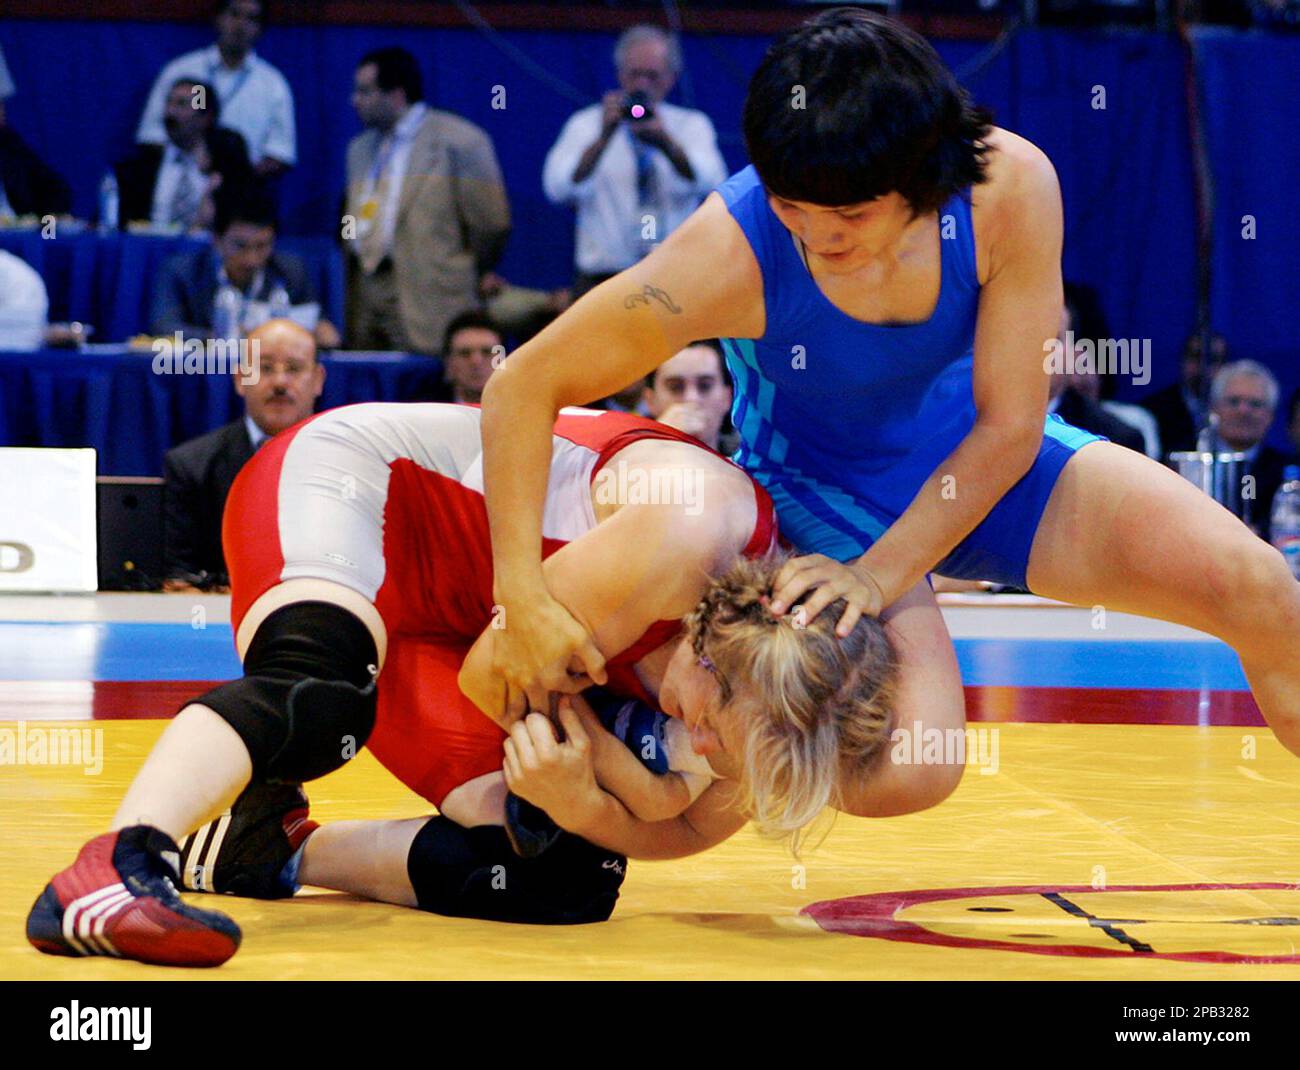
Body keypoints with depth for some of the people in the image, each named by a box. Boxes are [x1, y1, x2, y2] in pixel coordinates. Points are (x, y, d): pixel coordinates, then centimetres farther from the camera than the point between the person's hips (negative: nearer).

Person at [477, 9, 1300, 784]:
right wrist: (524, 601, -36)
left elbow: (1008, 428, -19)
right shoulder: (731, 254, -33)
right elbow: (523, 386, -27)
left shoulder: (1010, 186, -28)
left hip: (980, 463, 3)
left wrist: (879, 577, -27)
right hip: (823, 488, -3)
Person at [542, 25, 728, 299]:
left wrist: (667, 143, -28)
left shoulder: (692, 125, 11)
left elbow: (709, 183, -10)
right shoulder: (586, 124, 8)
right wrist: (603, 139, -23)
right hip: (603, 275, -1)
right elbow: (558, 190, -9)